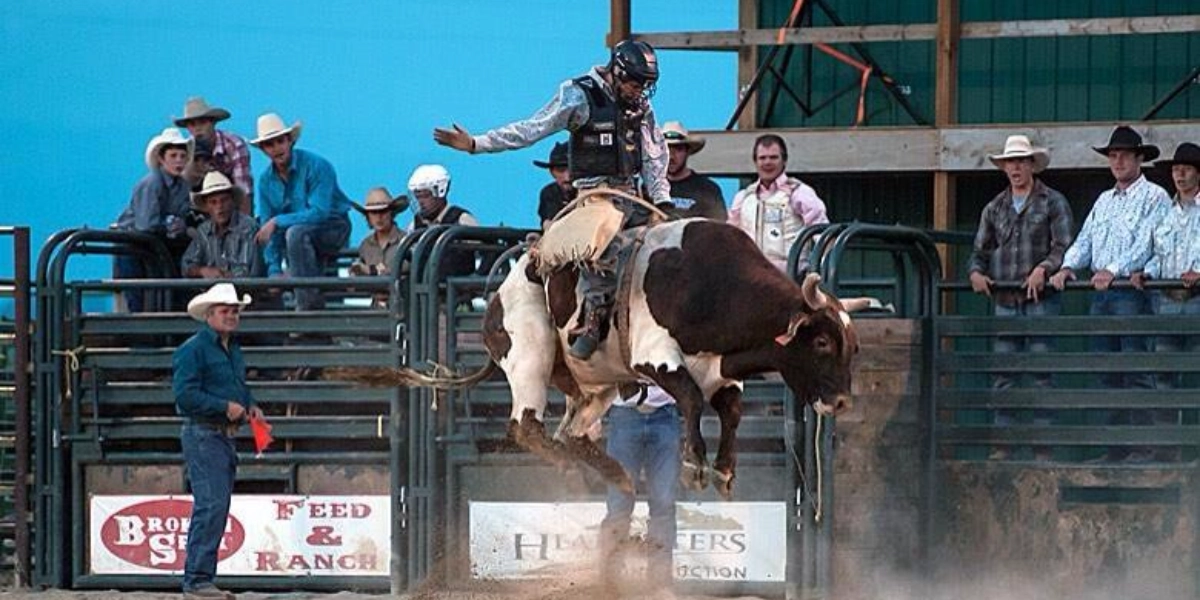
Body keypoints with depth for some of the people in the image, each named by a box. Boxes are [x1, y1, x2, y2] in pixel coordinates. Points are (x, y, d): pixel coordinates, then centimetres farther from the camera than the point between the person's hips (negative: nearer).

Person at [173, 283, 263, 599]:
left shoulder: (233, 350, 18)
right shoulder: (193, 349, -10)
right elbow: (185, 395, -18)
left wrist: (251, 406, 9)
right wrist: (225, 407, -19)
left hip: (226, 437, 10)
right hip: (202, 434, -10)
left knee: (218, 509, 10)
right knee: (210, 505, -15)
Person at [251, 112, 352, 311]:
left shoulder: (316, 166, -19)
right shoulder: (266, 179, -1)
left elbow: (319, 213, -27)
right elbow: (267, 227, -1)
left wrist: (277, 222, -30)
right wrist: (274, 270, -11)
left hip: (333, 227, -6)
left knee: (296, 233, -35)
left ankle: (308, 301, -31)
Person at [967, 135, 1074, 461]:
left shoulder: (1052, 202, 4)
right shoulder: (995, 208, 17)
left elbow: (1064, 246, -4)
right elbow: (980, 250, 20)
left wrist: (1044, 268, -20)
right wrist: (976, 272, -1)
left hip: (1040, 299, -4)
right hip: (1004, 299, 4)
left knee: (1041, 370, -6)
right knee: (1002, 373, 1)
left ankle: (1042, 444, -4)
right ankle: (1002, 443, 2)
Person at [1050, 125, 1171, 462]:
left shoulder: (1154, 198, -1)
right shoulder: (1104, 201, 22)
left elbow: (1146, 245, -13)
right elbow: (1084, 241, 18)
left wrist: (1114, 271, -24)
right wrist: (1068, 267, -2)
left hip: (1131, 291, -7)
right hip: (1100, 294, 7)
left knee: (1136, 370, -11)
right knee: (1108, 372, 5)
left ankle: (1144, 447, -12)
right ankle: (1116, 448, 7)